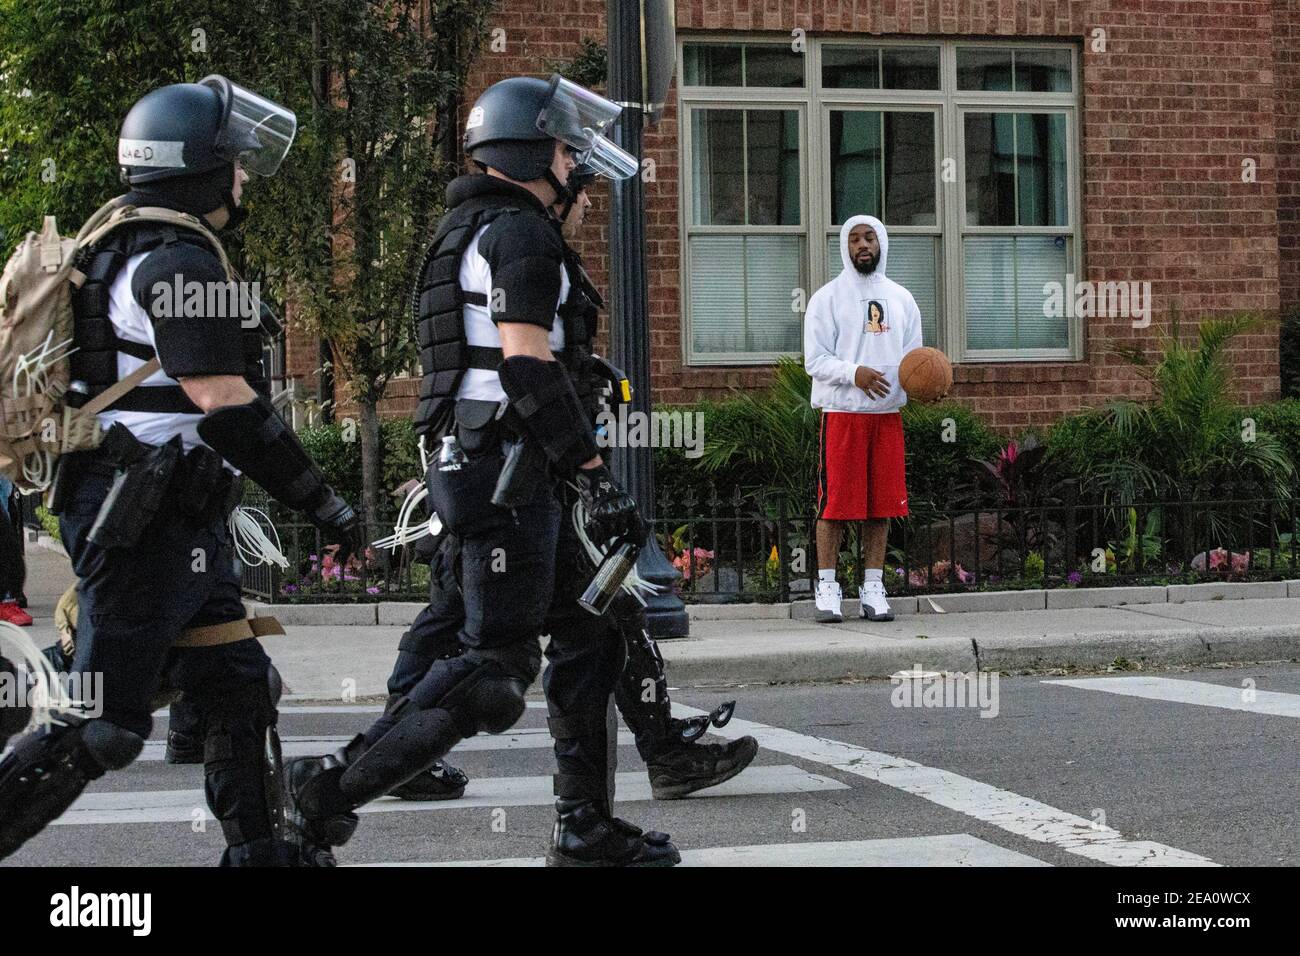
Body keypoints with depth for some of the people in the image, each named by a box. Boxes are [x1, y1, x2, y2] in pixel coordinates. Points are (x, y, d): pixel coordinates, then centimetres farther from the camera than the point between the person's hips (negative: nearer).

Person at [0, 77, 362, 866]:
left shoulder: (127, 251, 17)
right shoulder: (179, 260, -16)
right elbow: (224, 405, -22)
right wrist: (323, 503, -17)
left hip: (178, 524, 11)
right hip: (149, 525, -11)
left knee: (240, 689, 11)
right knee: (104, 726, -8)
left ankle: (262, 851, 16)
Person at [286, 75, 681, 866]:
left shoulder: (468, 229, 20)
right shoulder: (520, 230, -11)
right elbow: (528, 366, -21)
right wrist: (597, 476, -21)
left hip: (475, 463, 10)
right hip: (508, 469, -10)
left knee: (589, 639, 12)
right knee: (496, 668, -9)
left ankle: (586, 829, 13)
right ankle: (335, 788, -10)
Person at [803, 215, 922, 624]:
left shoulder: (901, 298, 14)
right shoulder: (827, 298, 0)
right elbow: (815, 359, -6)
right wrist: (853, 373, -23)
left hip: (887, 413, 4)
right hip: (842, 412, -4)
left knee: (882, 503, 4)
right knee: (835, 502, -5)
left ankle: (873, 589, 10)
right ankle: (827, 589, 0)